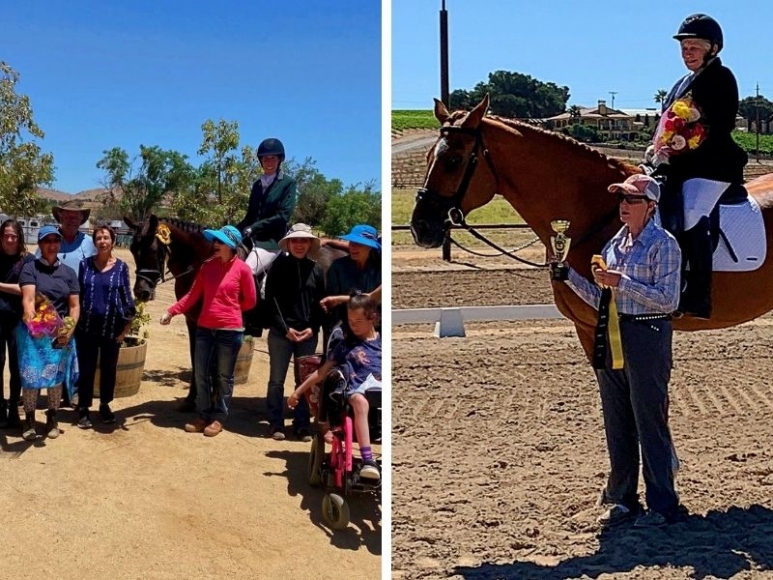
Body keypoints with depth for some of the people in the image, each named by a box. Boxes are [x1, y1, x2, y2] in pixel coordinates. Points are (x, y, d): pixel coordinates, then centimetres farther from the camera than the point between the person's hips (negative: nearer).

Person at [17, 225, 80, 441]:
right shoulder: (29, 268, -3)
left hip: (60, 334, 3)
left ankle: (52, 418, 24)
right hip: (32, 332, -2)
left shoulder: (68, 272, 7)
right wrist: (32, 322, -34)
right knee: (30, 376, 1)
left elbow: (74, 306, 5)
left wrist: (69, 329, -10)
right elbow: (28, 299, -17)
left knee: (56, 376, 9)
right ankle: (29, 419, 16)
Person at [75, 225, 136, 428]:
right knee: (86, 369, 5)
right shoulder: (85, 264, 2)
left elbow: (126, 295, 2)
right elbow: (78, 293, 7)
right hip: (87, 326, 0)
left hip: (112, 327, 0)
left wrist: (128, 322, -3)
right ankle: (83, 409, 14)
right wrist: (74, 319, 3)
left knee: (109, 368, 10)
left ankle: (105, 405, 26)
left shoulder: (121, 267, -1)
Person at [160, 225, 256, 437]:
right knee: (201, 374, 9)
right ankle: (204, 415, 23)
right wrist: (171, 311, -1)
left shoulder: (242, 269, -8)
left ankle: (218, 418, 19)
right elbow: (193, 295, 7)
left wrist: (229, 309, 4)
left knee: (223, 376, 7)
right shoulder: (208, 265, 5)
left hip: (230, 330, -5)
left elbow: (250, 301, 0)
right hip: (204, 328, 5)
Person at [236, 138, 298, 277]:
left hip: (272, 241, -7)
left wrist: (253, 228, -17)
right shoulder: (257, 184, 16)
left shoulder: (289, 183, -1)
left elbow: (283, 216, -11)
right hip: (252, 239, 7)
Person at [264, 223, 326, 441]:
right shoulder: (278, 267, -1)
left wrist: (312, 328, -7)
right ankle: (276, 424, 13)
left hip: (308, 334, 2)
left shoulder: (316, 270, 5)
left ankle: (302, 425, 16)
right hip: (281, 332, -2)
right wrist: (285, 328, -12)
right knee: (277, 380, 4)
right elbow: (271, 301, -5)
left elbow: (322, 303, 6)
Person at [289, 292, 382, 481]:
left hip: (380, 387, 1)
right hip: (358, 390, -1)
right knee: (360, 401, -38)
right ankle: (368, 461, -47)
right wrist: (298, 391, 19)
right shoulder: (346, 345, 20)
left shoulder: (382, 342, 20)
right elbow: (322, 371, 21)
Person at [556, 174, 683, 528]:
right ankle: (621, 498, 24)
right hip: (612, 338, 7)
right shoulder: (614, 244, 11)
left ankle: (662, 505, 11)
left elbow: (667, 299, -17)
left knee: (650, 423, 0)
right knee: (617, 423, 13)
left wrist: (621, 282, -21)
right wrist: (568, 274, 3)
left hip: (648, 337, -7)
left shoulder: (663, 244, -9)